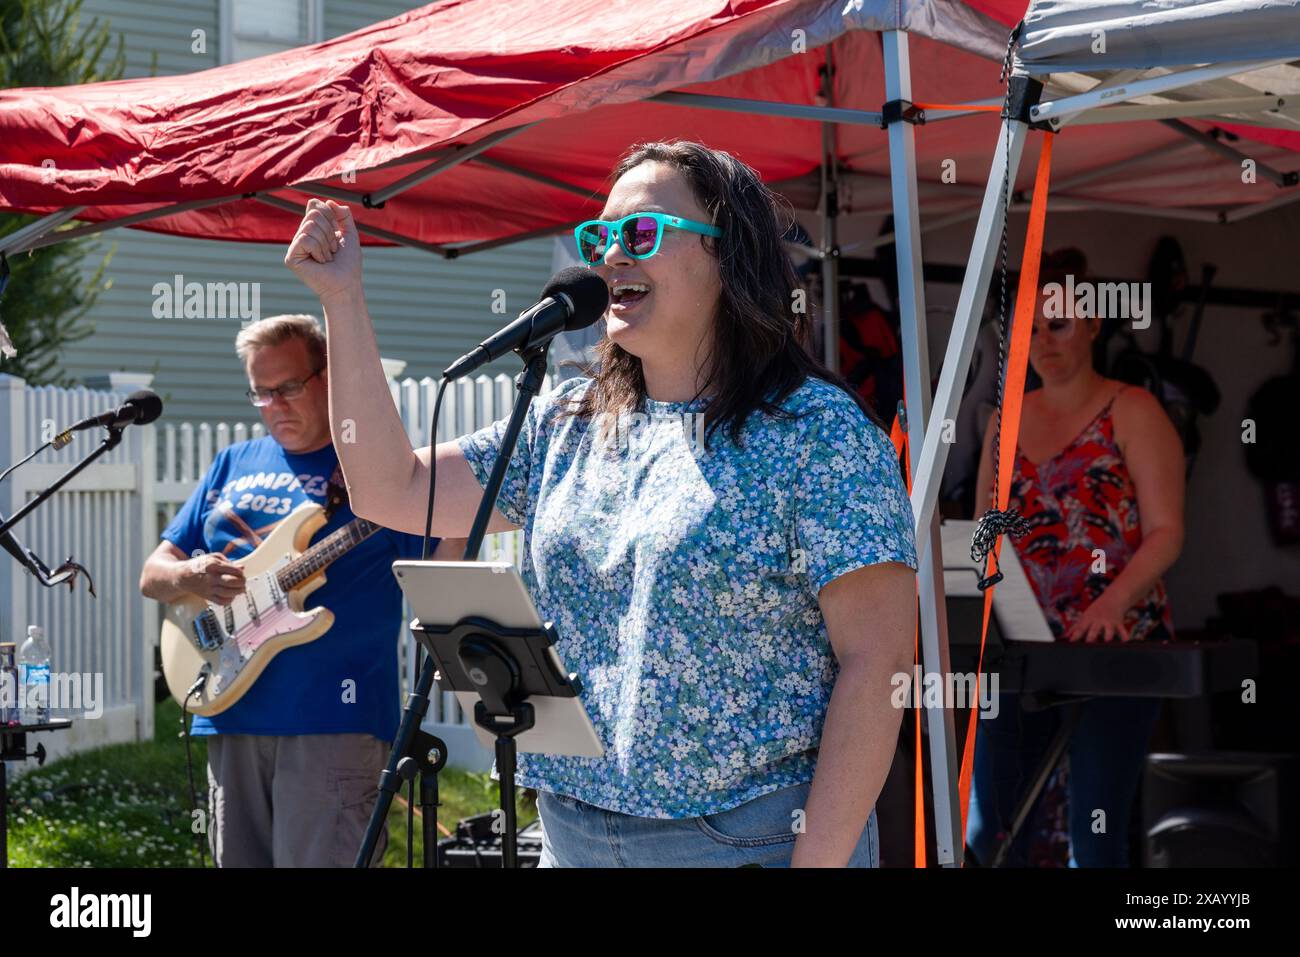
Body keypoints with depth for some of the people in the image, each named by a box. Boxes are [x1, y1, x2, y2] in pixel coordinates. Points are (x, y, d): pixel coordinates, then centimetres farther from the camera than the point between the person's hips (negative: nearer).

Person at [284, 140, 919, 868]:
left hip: (754, 838, -6)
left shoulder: (816, 430, -10)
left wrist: (817, 860, -20)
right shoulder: (565, 426, 10)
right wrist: (344, 301, 5)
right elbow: (394, 491, 10)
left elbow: (875, 663, -15)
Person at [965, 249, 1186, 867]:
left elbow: (1166, 532, -8)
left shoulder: (1132, 412, -1)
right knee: (987, 829, 0)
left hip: (1117, 648, -5)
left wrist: (1113, 600, -25)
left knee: (1095, 836, -6)